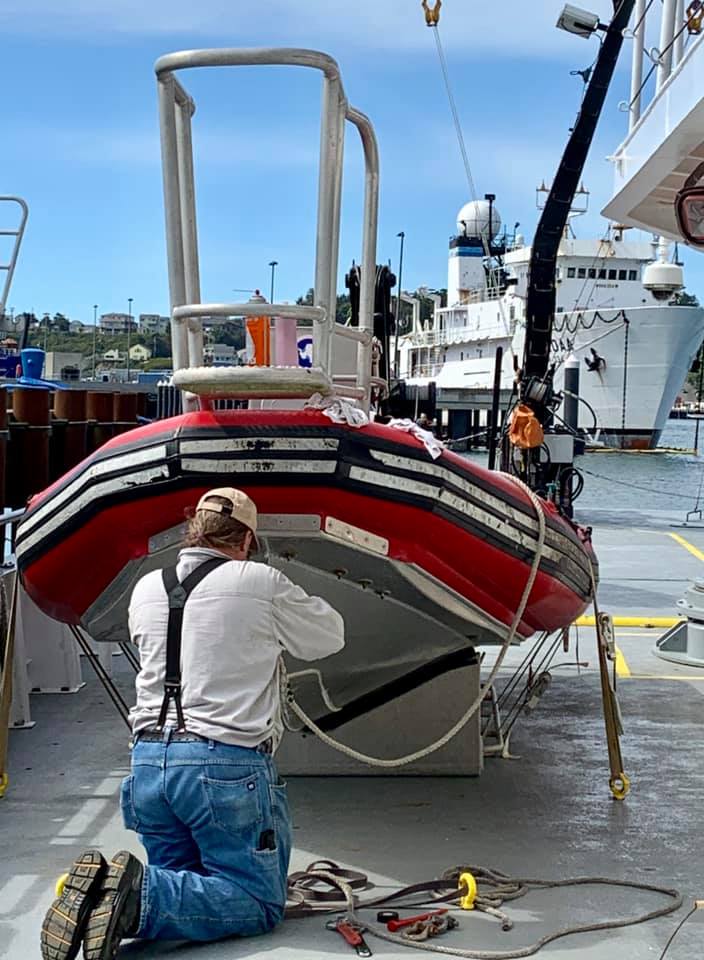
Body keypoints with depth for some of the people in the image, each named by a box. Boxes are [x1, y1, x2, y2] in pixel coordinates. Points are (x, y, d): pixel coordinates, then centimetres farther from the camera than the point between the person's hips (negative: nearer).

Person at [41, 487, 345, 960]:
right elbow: (330, 636, 8)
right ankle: (139, 893, -18)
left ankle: (102, 889, -8)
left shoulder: (146, 589, 10)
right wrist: (291, 600, 28)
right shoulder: (262, 584, -5)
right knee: (260, 902, 4)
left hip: (148, 762, 6)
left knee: (185, 883, 21)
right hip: (227, 764, -6)